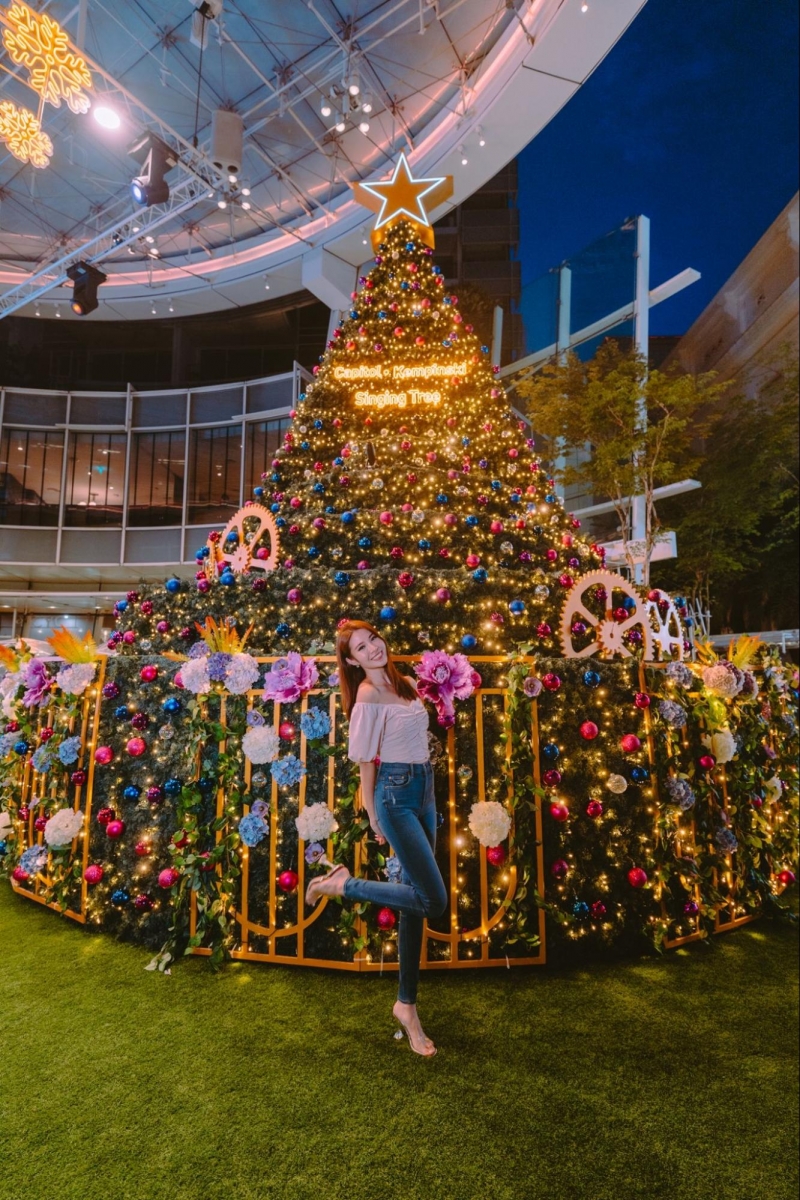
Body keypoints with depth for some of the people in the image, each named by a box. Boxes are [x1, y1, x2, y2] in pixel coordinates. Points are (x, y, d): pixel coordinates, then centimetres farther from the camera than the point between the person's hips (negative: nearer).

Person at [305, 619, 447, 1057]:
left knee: (416, 897, 11)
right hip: (395, 795, -8)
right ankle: (343, 884, 6)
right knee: (433, 900, -9)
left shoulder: (406, 684, 9)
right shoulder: (368, 695, -14)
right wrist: (374, 817, -3)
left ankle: (406, 1004, 24)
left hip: (423, 791, 8)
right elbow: (366, 761, -9)